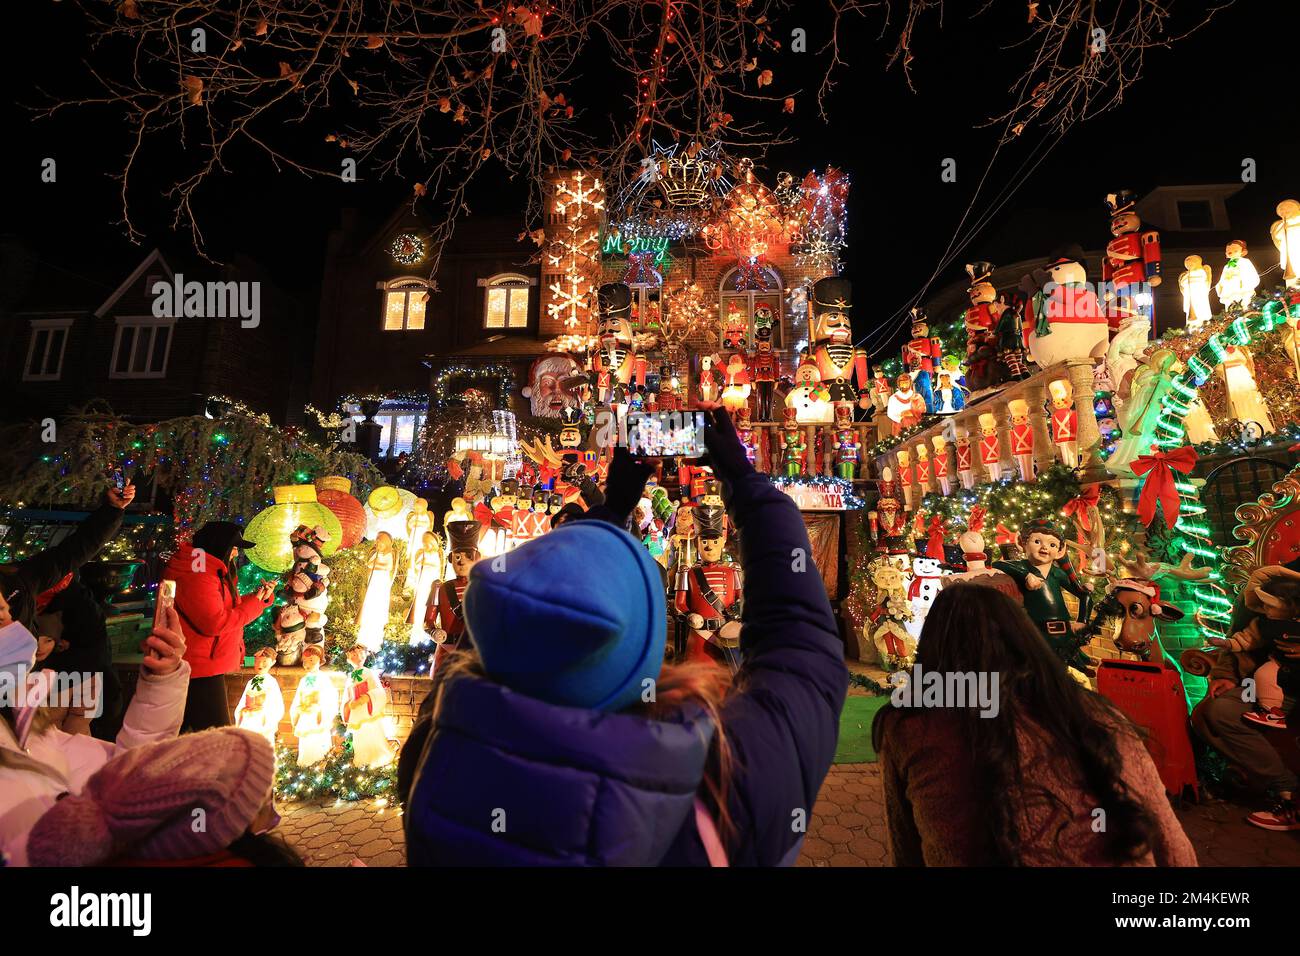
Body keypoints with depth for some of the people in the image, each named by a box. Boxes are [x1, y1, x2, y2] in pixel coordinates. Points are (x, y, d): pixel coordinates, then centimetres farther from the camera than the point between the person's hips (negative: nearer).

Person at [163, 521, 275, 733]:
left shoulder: (212, 572, 15)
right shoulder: (196, 574, -19)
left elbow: (230, 608, 20)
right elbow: (215, 623, -25)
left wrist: (261, 596, 6)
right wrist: (254, 604, -14)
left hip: (206, 666, 11)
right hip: (200, 668, -11)